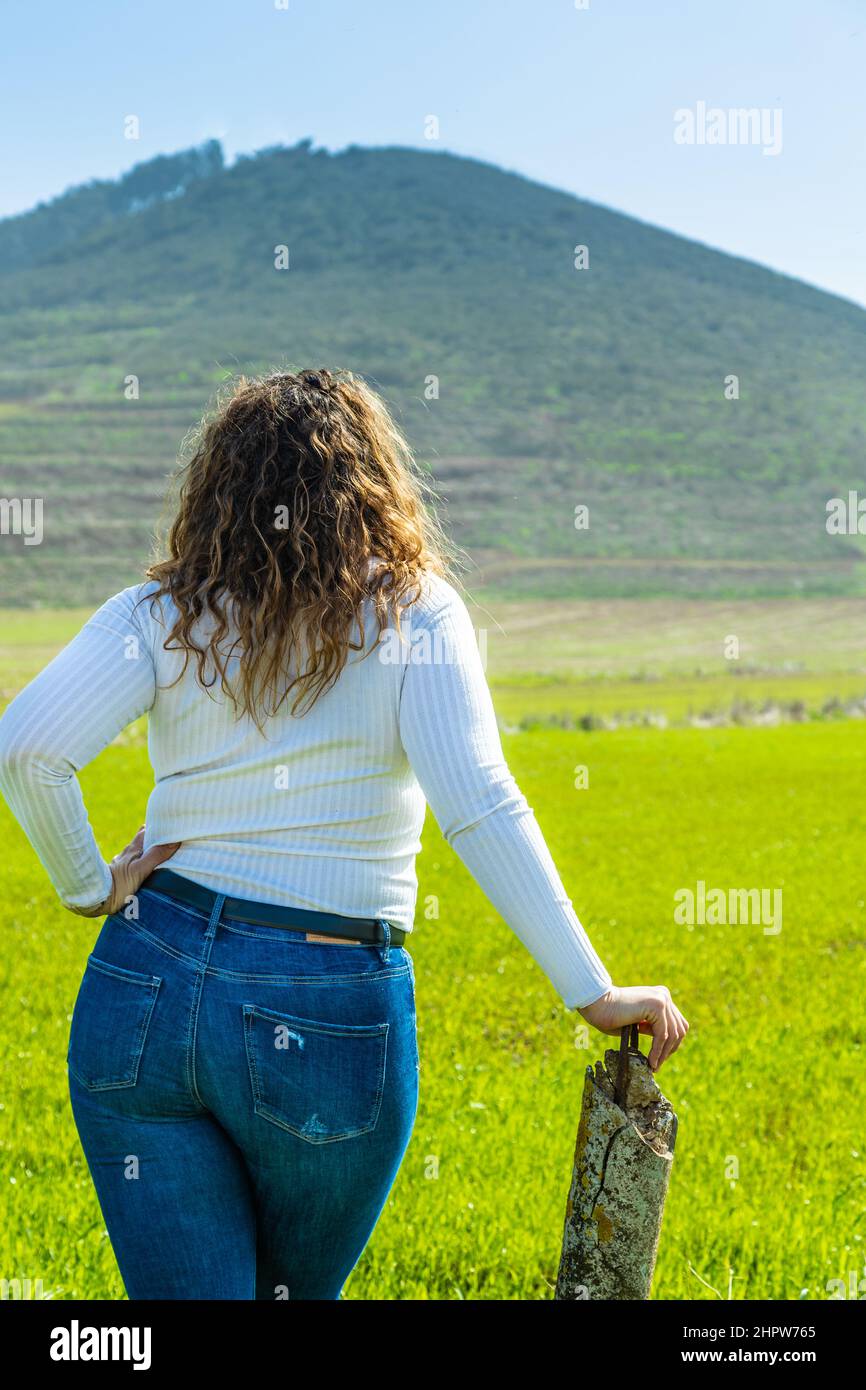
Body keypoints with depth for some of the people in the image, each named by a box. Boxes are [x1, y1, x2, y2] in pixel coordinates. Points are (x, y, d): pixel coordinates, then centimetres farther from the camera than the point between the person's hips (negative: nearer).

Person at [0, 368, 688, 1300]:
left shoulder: (162, 615, 3)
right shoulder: (413, 613, -3)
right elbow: (477, 804, -15)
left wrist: (87, 885, 2)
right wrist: (594, 993, -13)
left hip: (146, 984, 1)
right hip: (331, 1015, -1)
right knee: (294, 1291, 22)